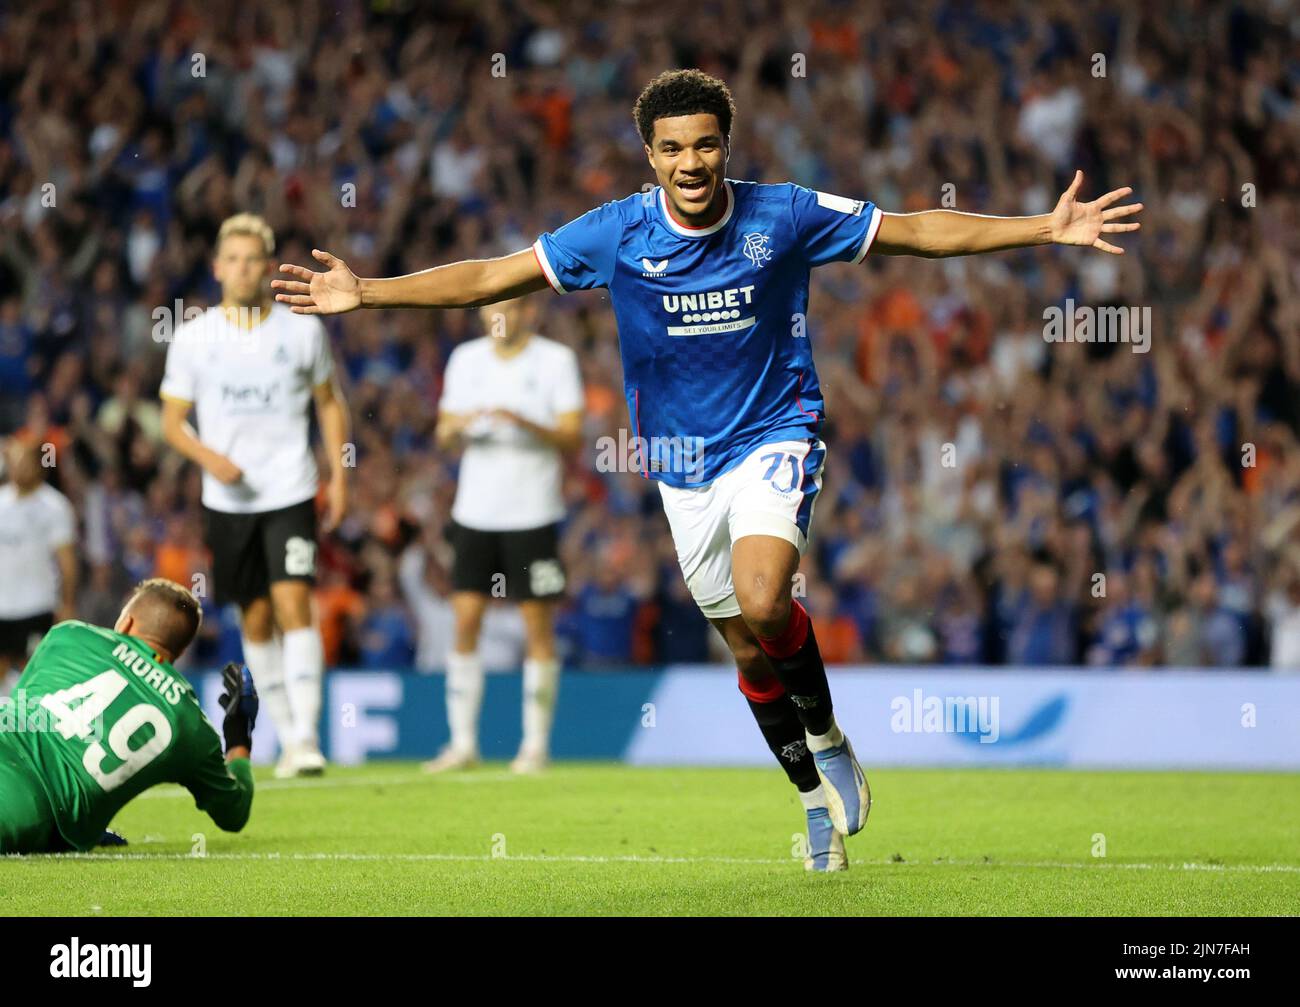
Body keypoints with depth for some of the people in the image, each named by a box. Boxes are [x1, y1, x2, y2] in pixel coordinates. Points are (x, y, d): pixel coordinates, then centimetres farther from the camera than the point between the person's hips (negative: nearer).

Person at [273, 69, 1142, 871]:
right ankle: (820, 801, 27)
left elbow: (918, 232, -3)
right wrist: (366, 293, -14)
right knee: (749, 649, 8)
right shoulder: (615, 233, -10)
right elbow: (491, 277, -6)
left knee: (761, 605, -28)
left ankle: (827, 736, -1)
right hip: (683, 465, 3)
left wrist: (1050, 228, -9)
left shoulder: (785, 216, -11)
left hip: (775, 435, -3)